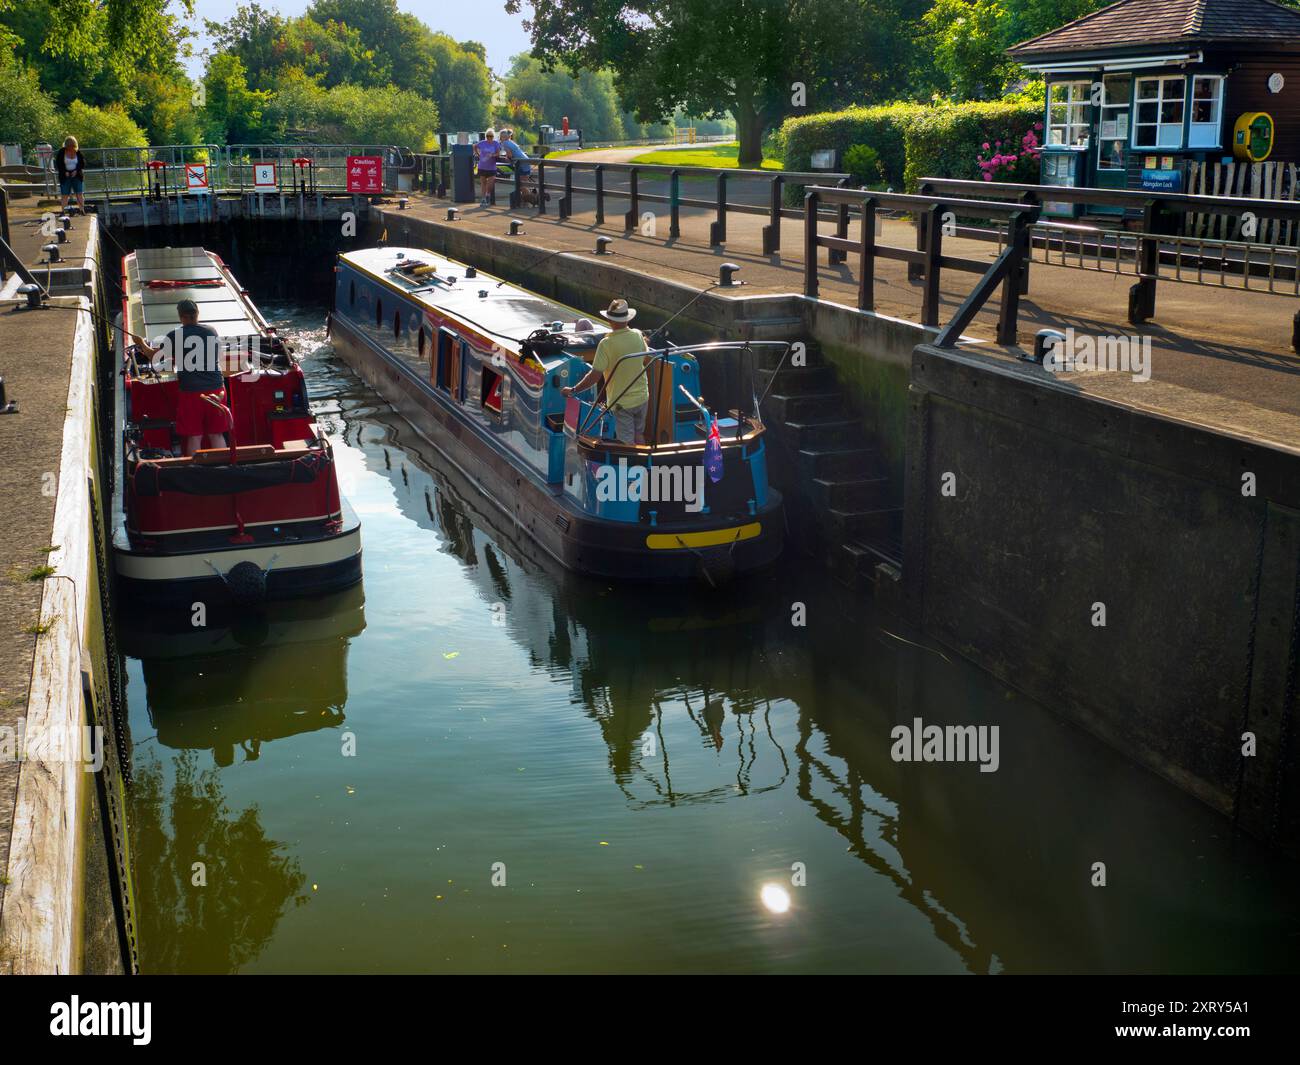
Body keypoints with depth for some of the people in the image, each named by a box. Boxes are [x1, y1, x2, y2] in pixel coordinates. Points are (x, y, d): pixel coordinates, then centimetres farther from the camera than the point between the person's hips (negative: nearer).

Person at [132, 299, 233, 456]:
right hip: (215, 389, 3)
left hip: (190, 391, -3)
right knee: (216, 434, 9)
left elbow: (154, 355, 2)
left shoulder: (175, 336, -6)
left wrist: (141, 344, 23)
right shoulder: (211, 332, 5)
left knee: (194, 436, 5)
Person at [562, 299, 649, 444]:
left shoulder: (606, 343, -22)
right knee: (639, 436, 22)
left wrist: (573, 390, -13)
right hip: (642, 398, 5)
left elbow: (595, 376, -23)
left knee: (627, 443, 3)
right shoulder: (638, 335, -6)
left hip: (622, 402, -5)